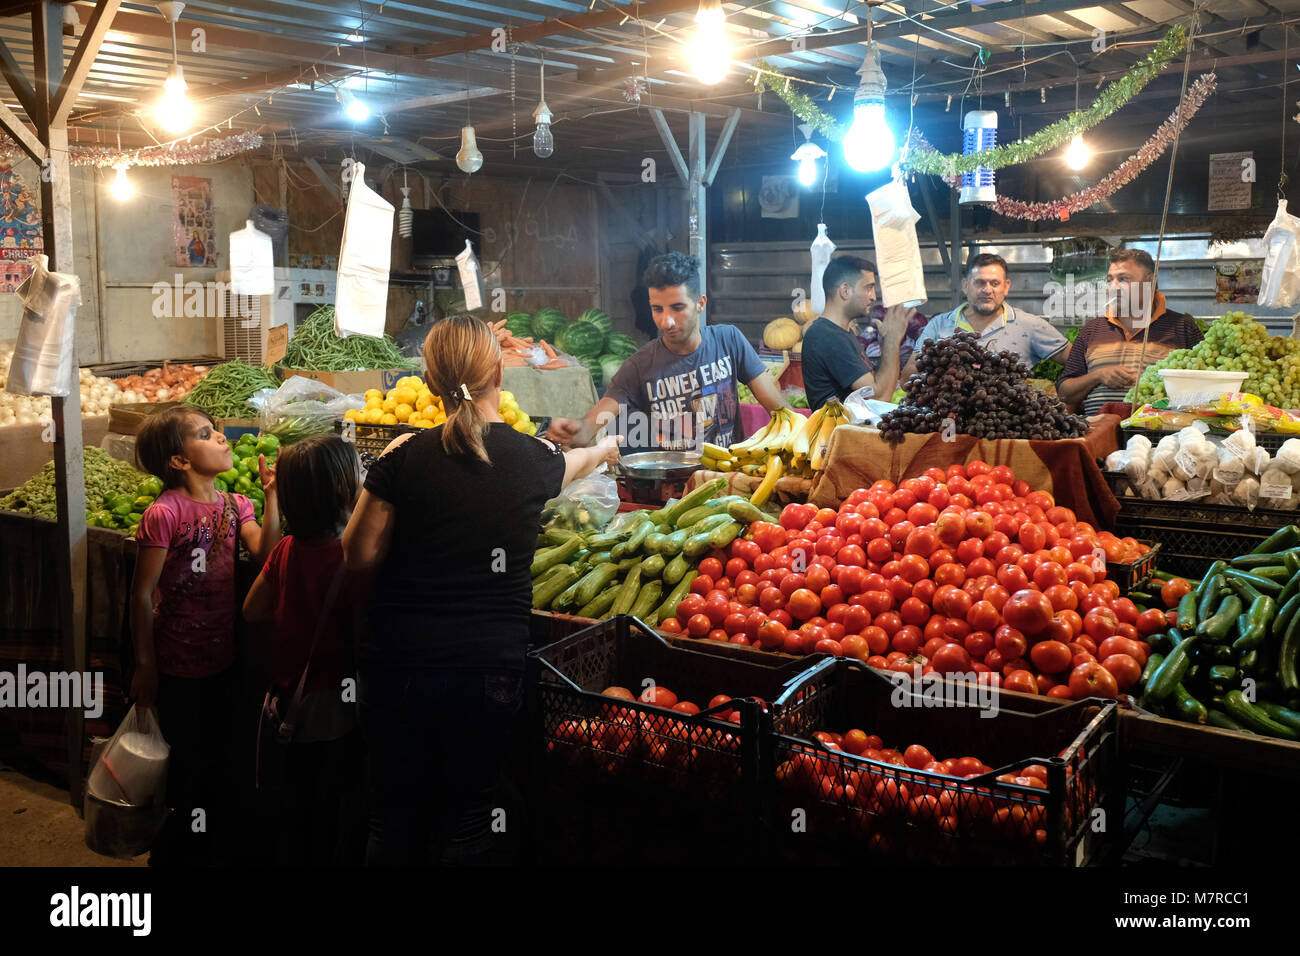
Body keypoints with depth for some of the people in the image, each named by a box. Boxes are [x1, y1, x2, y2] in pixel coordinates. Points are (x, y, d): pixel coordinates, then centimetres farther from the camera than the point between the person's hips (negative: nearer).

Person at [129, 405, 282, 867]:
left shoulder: (235, 504, 3)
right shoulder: (164, 513, -17)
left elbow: (265, 554, -11)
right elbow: (142, 595, -14)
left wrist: (271, 496, -18)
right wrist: (145, 667, -11)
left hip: (222, 657, 6)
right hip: (179, 664, -6)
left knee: (221, 761, 19)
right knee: (190, 765, 8)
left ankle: (217, 844, 37)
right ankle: (172, 852, 30)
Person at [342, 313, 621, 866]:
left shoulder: (406, 458, -8)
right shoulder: (532, 459, -2)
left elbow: (359, 556, -3)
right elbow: (572, 465, 22)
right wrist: (604, 448, 45)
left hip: (398, 661, 0)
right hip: (490, 669, 1)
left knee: (395, 821, 15)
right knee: (468, 817, 15)